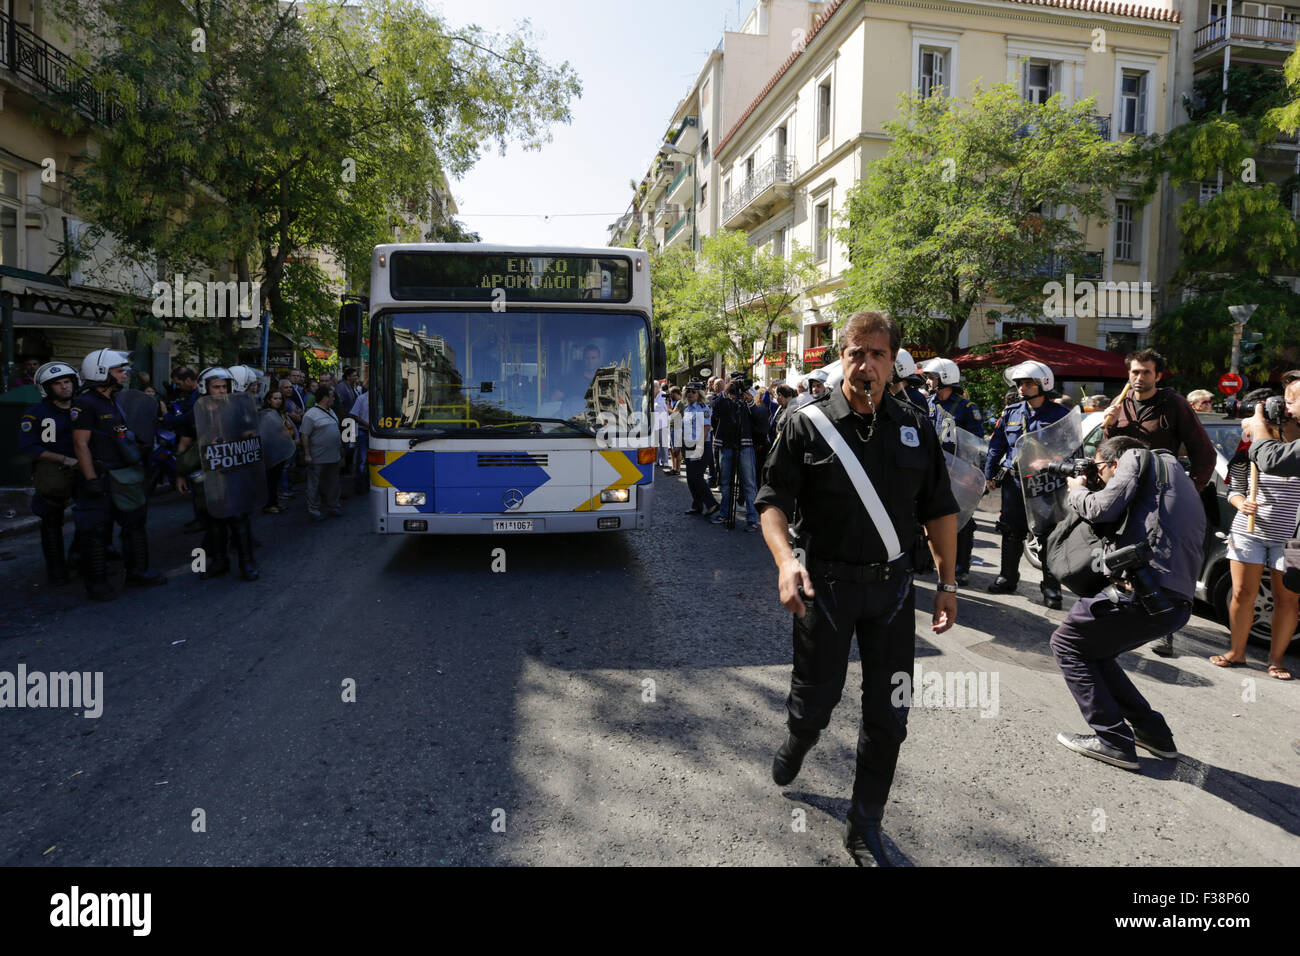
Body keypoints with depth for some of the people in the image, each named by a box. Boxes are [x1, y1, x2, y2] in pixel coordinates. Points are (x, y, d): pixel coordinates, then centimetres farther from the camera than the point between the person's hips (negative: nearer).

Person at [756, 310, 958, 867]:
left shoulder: (915, 428, 4)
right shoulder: (807, 425, -6)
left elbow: (939, 509, 10)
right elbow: (774, 501, -8)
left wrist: (947, 582, 7)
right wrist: (785, 560, -25)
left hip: (892, 587, 3)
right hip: (824, 583, -2)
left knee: (888, 716, 7)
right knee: (816, 699, 9)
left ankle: (865, 830, 26)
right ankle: (799, 740, 48)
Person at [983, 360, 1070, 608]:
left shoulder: (1059, 415, -3)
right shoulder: (1010, 412, 7)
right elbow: (996, 445, 12)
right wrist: (989, 474, 7)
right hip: (1014, 481, 4)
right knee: (1012, 532, 12)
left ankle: (1051, 587, 10)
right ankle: (1007, 578, 25)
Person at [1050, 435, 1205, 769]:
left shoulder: (1137, 457, 5)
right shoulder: (1176, 475, 32)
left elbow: (1102, 509, -9)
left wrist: (1078, 490, 11)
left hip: (1145, 590, -9)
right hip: (1178, 602, 9)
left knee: (1065, 644, 5)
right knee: (1093, 652, 23)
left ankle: (1114, 741, 0)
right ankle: (1153, 733, 23)